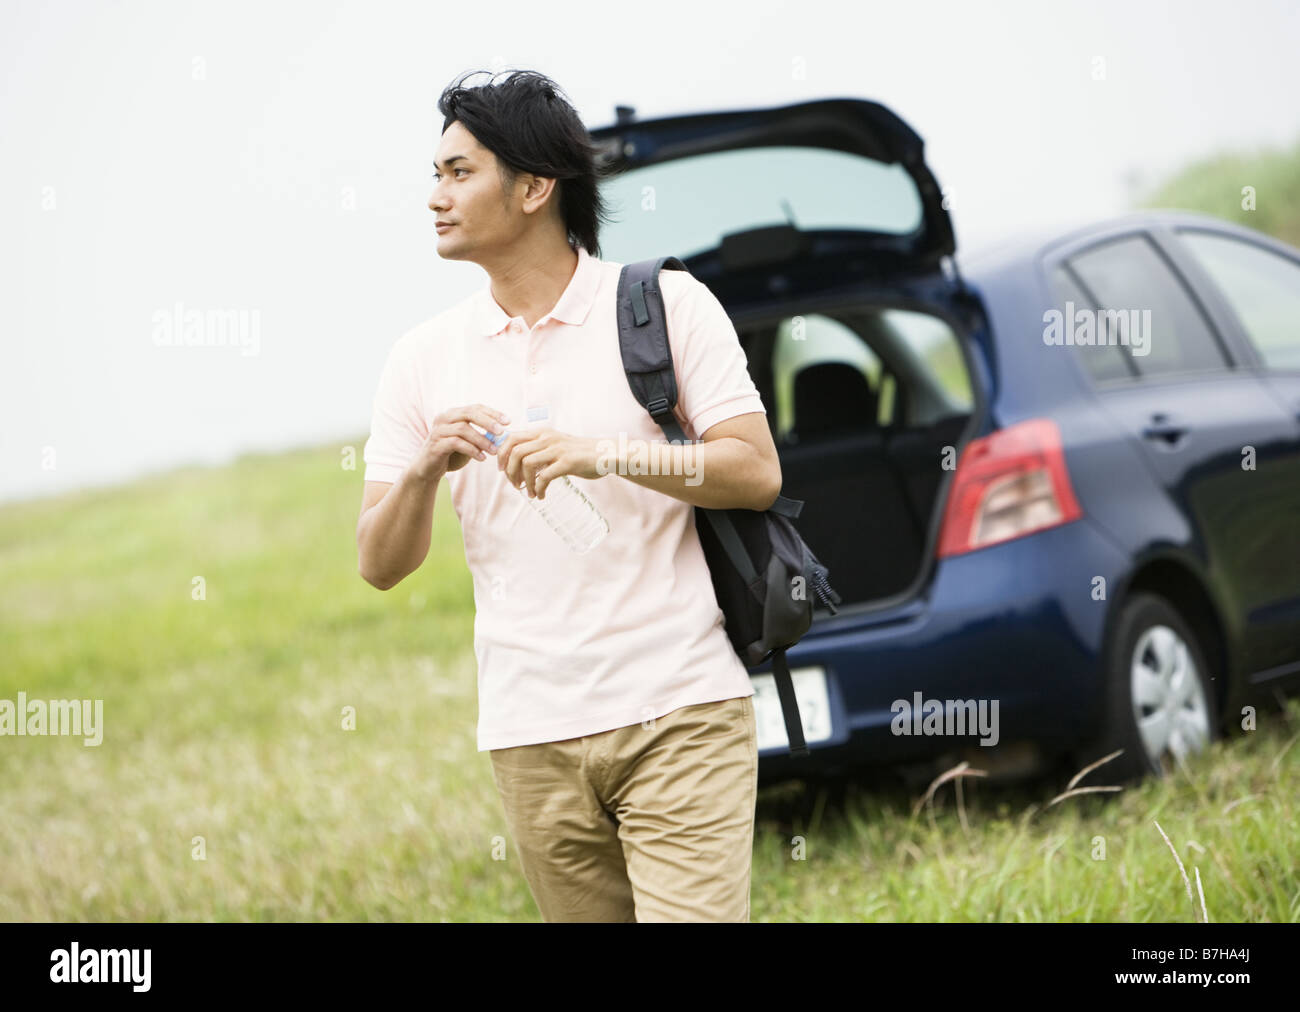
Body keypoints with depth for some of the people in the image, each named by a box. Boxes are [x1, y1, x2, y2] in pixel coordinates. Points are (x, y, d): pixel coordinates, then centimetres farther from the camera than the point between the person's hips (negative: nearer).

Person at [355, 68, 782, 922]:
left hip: (680, 713, -3)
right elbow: (381, 565, 8)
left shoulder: (666, 304, 1)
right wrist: (424, 470, -13)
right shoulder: (423, 357, 10)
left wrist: (608, 454, -18)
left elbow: (758, 473, -6)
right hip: (533, 735, 3)